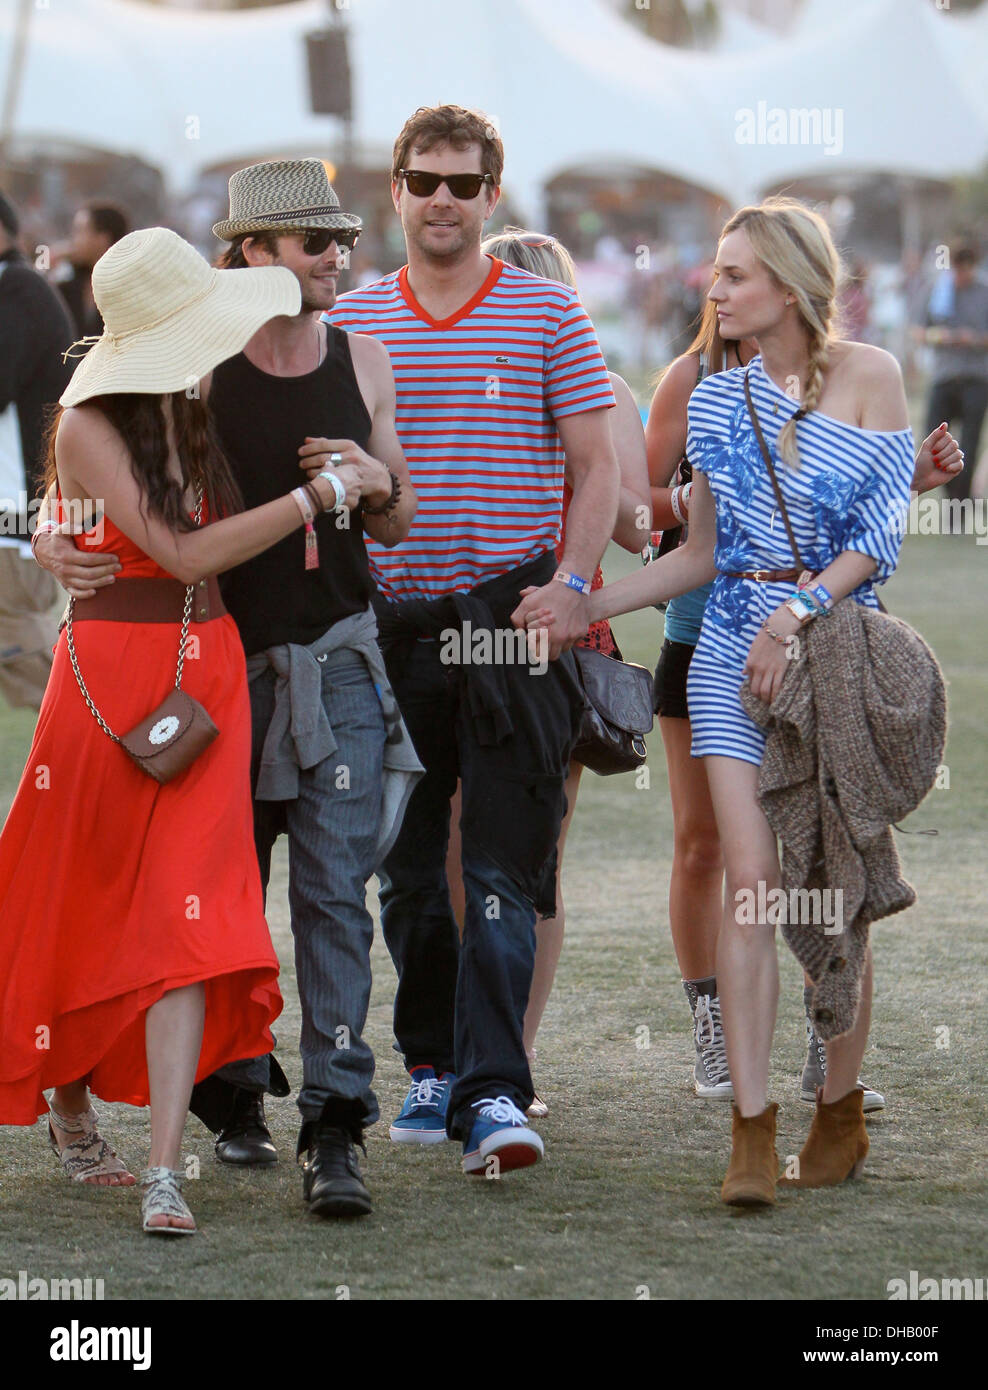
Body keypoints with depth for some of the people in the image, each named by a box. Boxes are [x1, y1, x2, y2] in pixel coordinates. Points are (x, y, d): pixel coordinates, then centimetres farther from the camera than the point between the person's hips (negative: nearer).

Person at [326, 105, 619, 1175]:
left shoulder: (547, 315, 2)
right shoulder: (349, 323, 9)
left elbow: (595, 465, 2)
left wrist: (569, 583, -10)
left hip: (514, 616, -3)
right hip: (388, 623, 3)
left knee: (503, 871, -9)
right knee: (406, 866, 9)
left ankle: (491, 1092, -13)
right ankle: (431, 1068, 21)